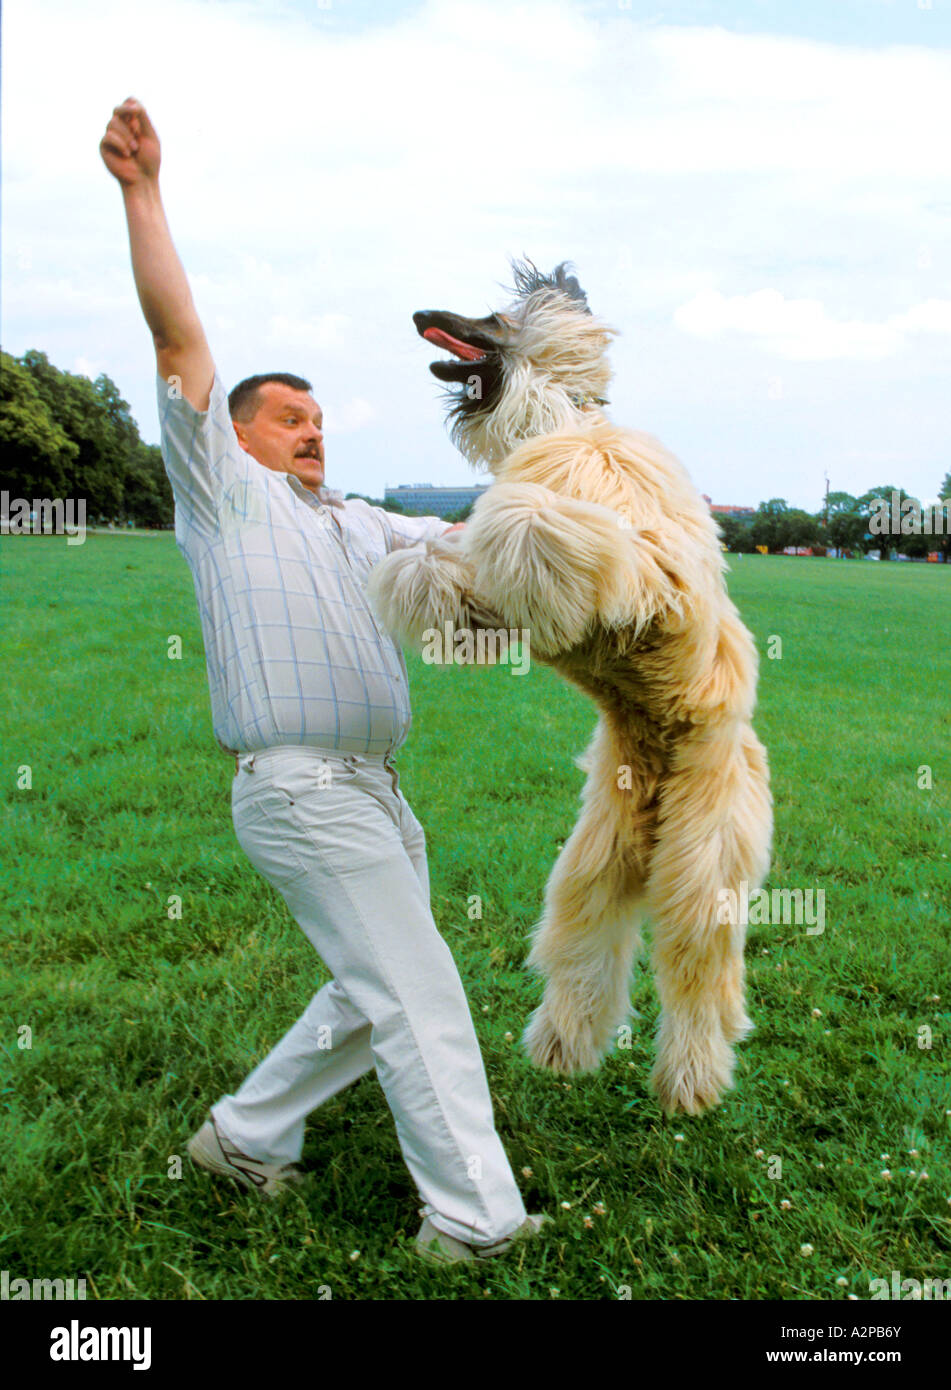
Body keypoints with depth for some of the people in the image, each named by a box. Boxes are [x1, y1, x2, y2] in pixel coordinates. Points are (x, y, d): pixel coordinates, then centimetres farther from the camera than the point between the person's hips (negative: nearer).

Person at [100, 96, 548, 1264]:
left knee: (375, 994, 14)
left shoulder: (356, 525, 23)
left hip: (371, 789, 8)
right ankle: (474, 1214, 6)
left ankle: (244, 1136, 29)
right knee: (419, 995, -5)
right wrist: (143, 193, -8)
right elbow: (179, 340, -3)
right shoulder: (225, 492, 3)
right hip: (301, 788, -8)